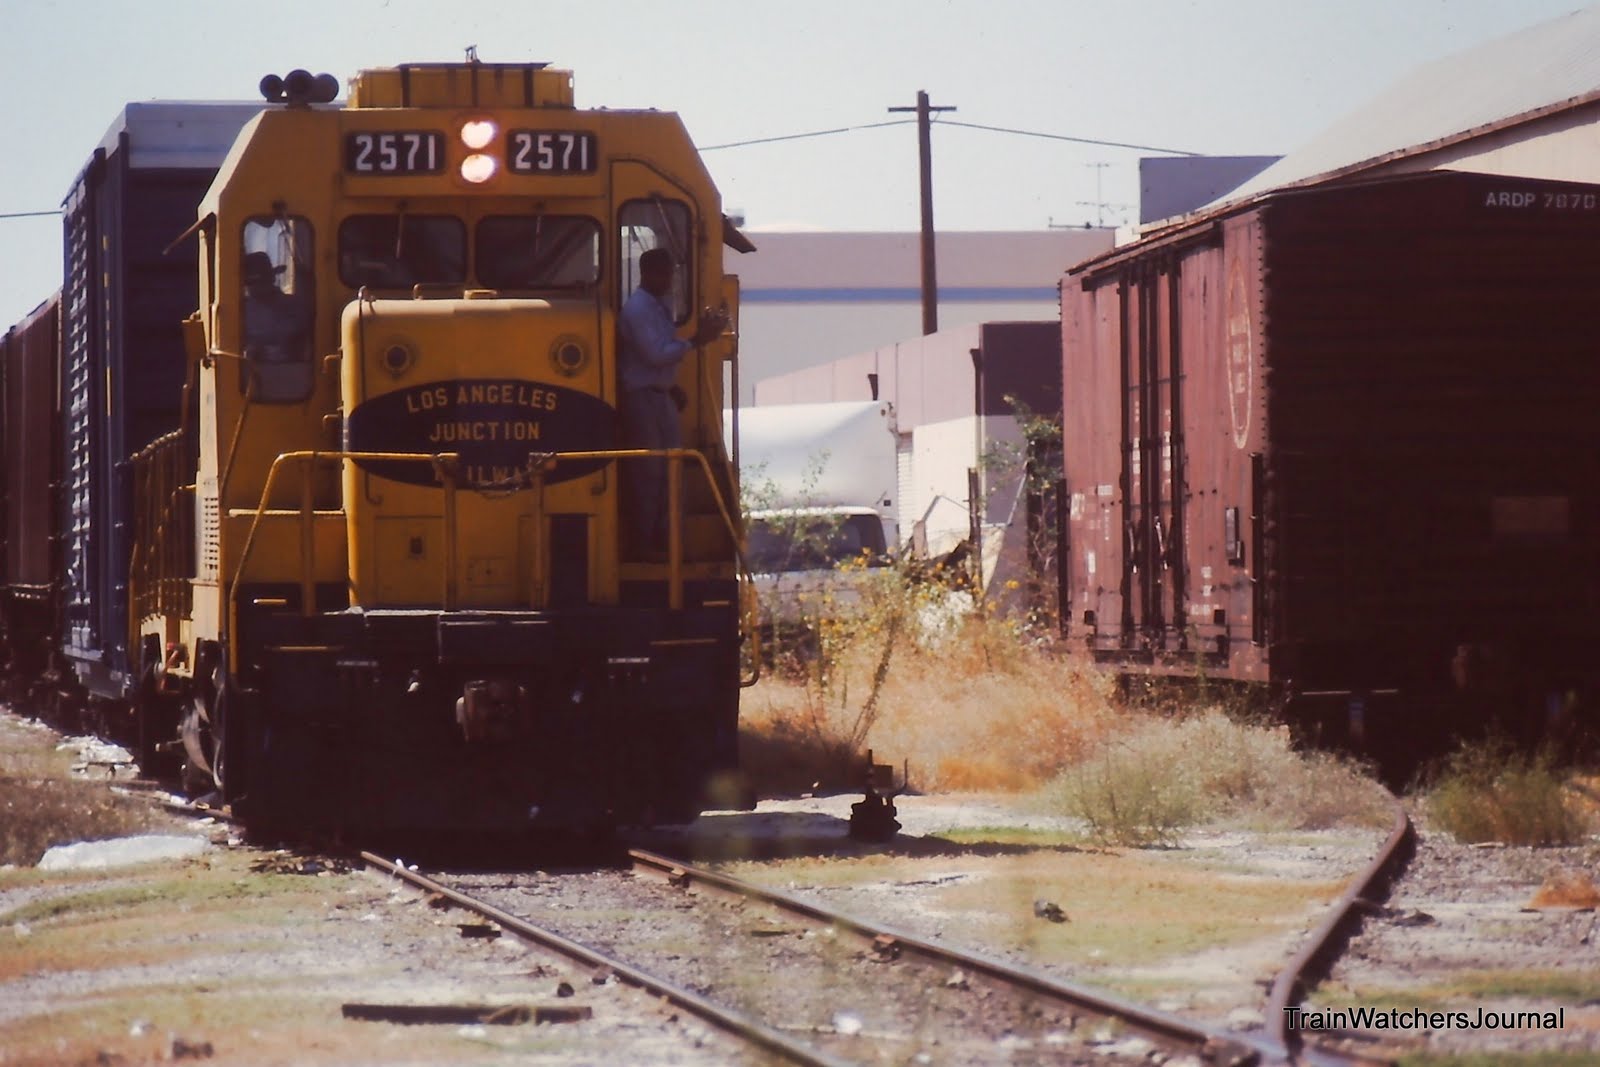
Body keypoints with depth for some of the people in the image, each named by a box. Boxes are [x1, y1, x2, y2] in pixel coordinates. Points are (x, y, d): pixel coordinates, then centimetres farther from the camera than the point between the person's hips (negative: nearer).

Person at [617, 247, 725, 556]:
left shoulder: (658, 306, 14)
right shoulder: (638, 309, -17)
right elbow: (656, 354, -23)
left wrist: (673, 389, 15)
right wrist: (695, 340, -21)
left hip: (660, 395, 10)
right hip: (641, 397, -10)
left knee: (670, 468, 11)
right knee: (648, 472, -5)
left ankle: (666, 538, 16)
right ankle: (647, 543, 1)